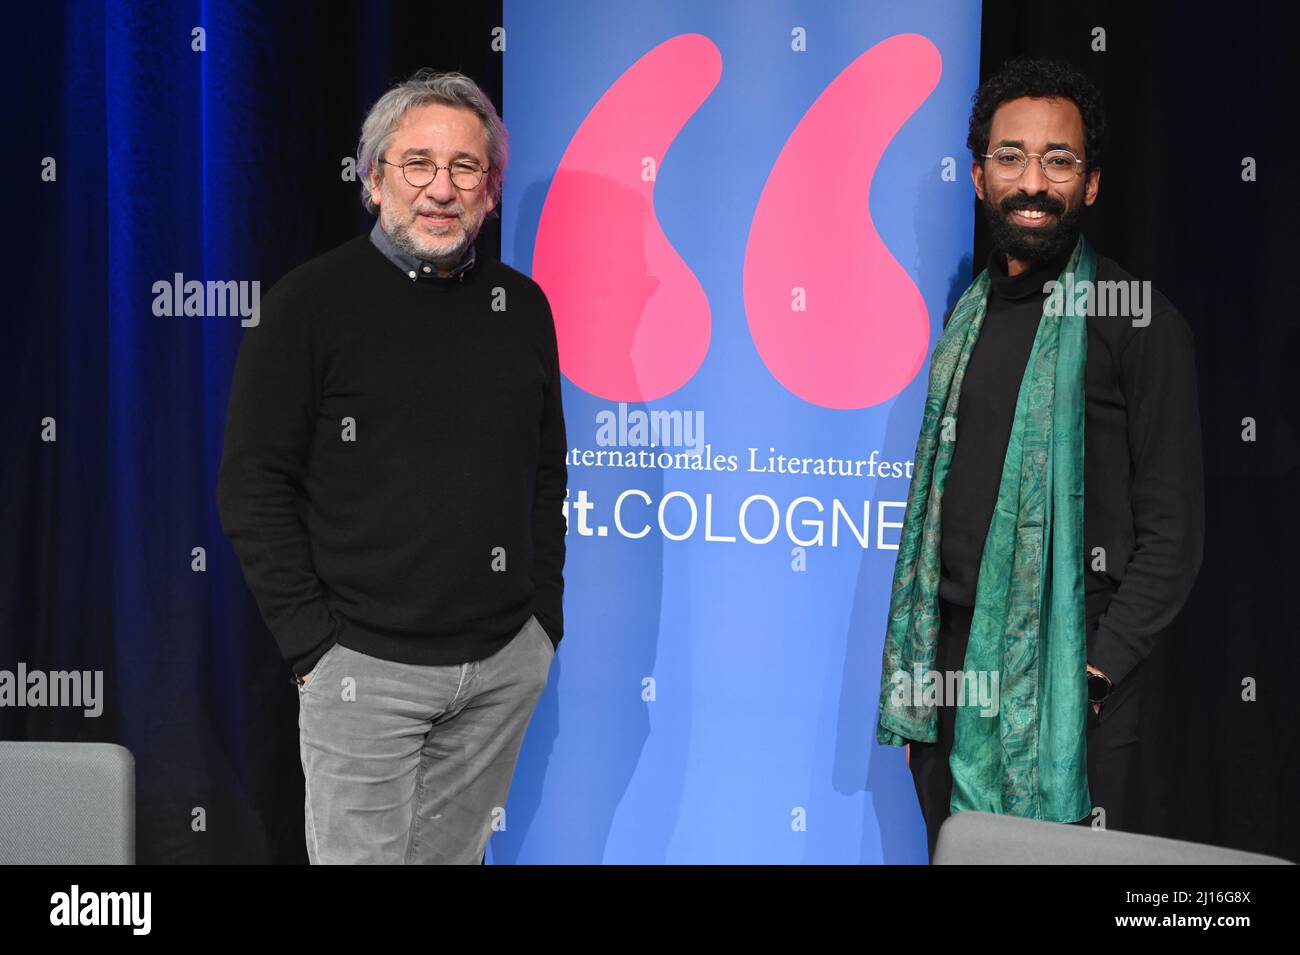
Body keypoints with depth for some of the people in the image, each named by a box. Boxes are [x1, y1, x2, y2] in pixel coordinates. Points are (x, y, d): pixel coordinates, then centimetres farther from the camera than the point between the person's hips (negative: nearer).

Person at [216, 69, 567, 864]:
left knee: (458, 851, 16)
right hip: (365, 666, -4)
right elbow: (254, 486, -7)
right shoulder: (313, 301, -6)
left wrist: (545, 618, 8)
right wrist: (312, 644, -10)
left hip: (508, 664, 4)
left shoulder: (522, 306, 7)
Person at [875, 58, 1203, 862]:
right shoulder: (969, 314, 10)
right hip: (955, 659, 6)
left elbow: (1173, 531, -10)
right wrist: (917, 662, 10)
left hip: (1068, 670, -5)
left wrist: (1096, 672, -16)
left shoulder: (1139, 320, -8)